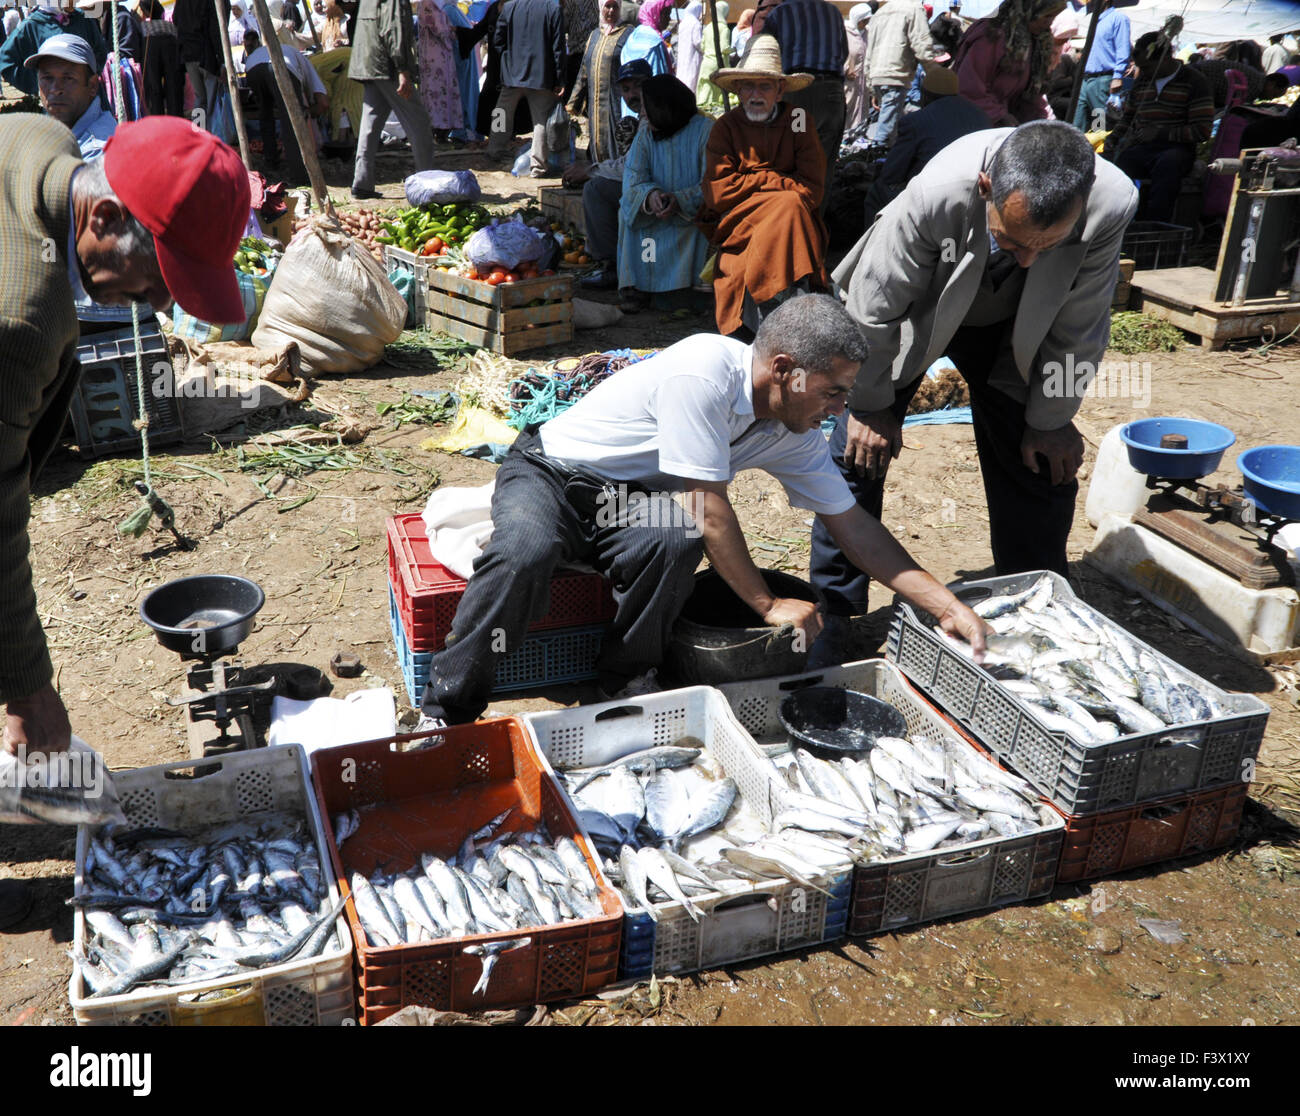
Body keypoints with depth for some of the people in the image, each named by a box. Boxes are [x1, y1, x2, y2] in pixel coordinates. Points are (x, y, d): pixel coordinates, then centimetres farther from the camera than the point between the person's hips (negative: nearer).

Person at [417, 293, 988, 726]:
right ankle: (448, 710, -18)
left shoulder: (796, 437, -5)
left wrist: (947, 605, -5)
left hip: (629, 498, 5)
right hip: (549, 473, -5)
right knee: (526, 554, -37)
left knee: (675, 542, -30)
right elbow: (709, 509, -27)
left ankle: (627, 684, -9)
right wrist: (767, 605, -18)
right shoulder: (705, 371, -30)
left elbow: (854, 526, 0)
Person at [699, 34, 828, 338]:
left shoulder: (798, 122, 7)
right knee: (788, 205, -28)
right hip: (735, 223, -2)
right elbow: (718, 193, -8)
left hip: (792, 223, 2)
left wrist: (749, 183, -9)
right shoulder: (725, 127, 5)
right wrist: (773, 180, -5)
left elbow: (812, 190, -3)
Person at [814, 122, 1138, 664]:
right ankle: (835, 616, 10)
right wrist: (871, 407, -11)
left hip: (1013, 330, 2)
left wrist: (1051, 420, -5)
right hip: (912, 315, -2)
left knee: (1040, 467, -1)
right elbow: (874, 310, -22)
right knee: (859, 449, -6)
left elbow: (1077, 327, -15)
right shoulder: (935, 194, -40)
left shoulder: (1112, 205, -33)